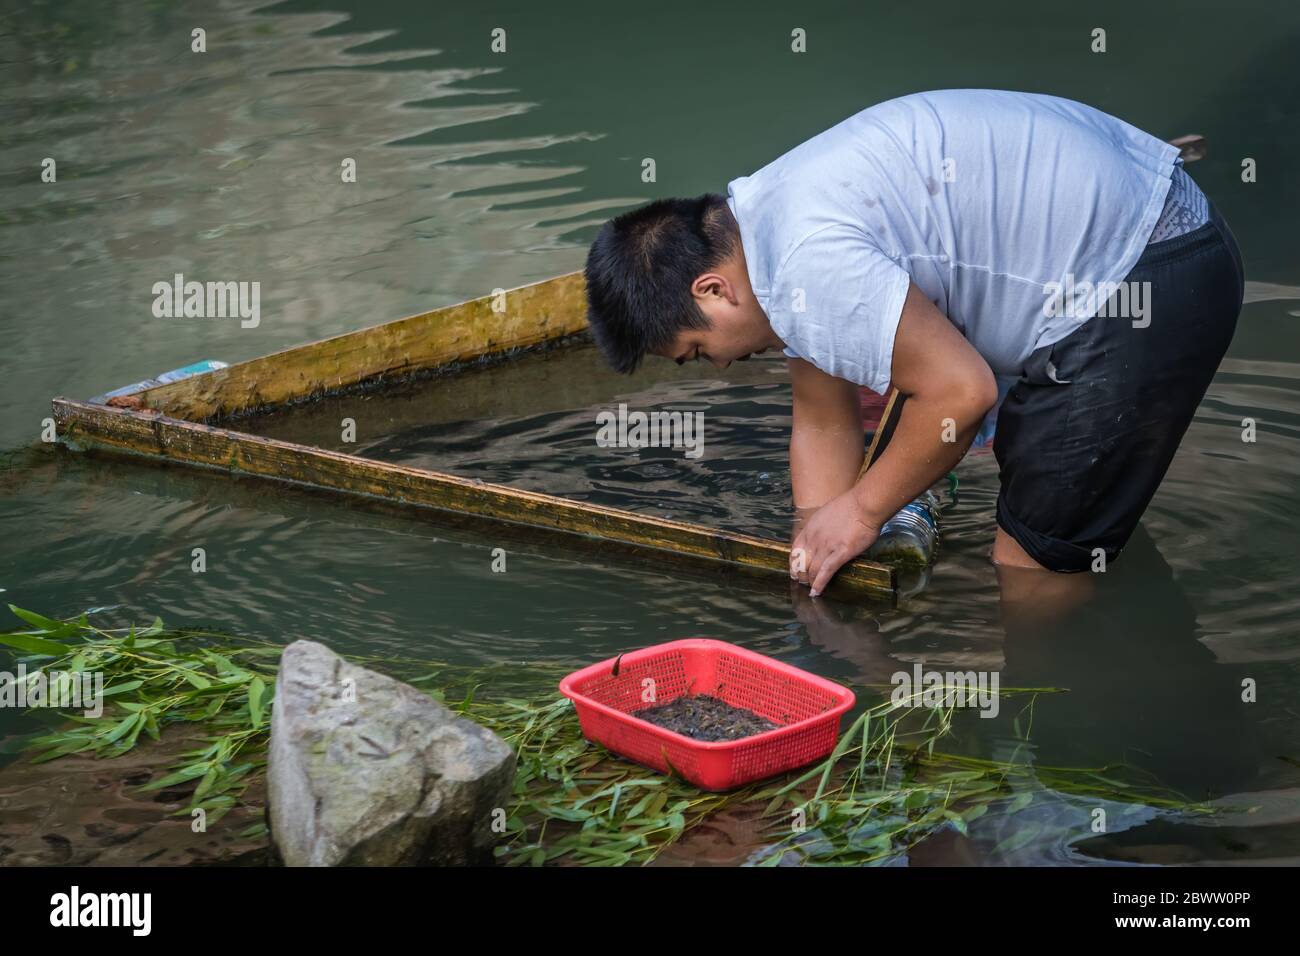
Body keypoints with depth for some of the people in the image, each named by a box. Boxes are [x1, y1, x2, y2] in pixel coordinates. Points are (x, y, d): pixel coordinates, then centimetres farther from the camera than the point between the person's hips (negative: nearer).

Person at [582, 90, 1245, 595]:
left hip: (1147, 272, -11)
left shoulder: (810, 262, -24)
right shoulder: (774, 220, 9)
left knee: (1032, 561, -3)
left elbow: (960, 391, -21)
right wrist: (815, 560, 13)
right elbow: (824, 423, 15)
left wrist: (863, 508, -7)